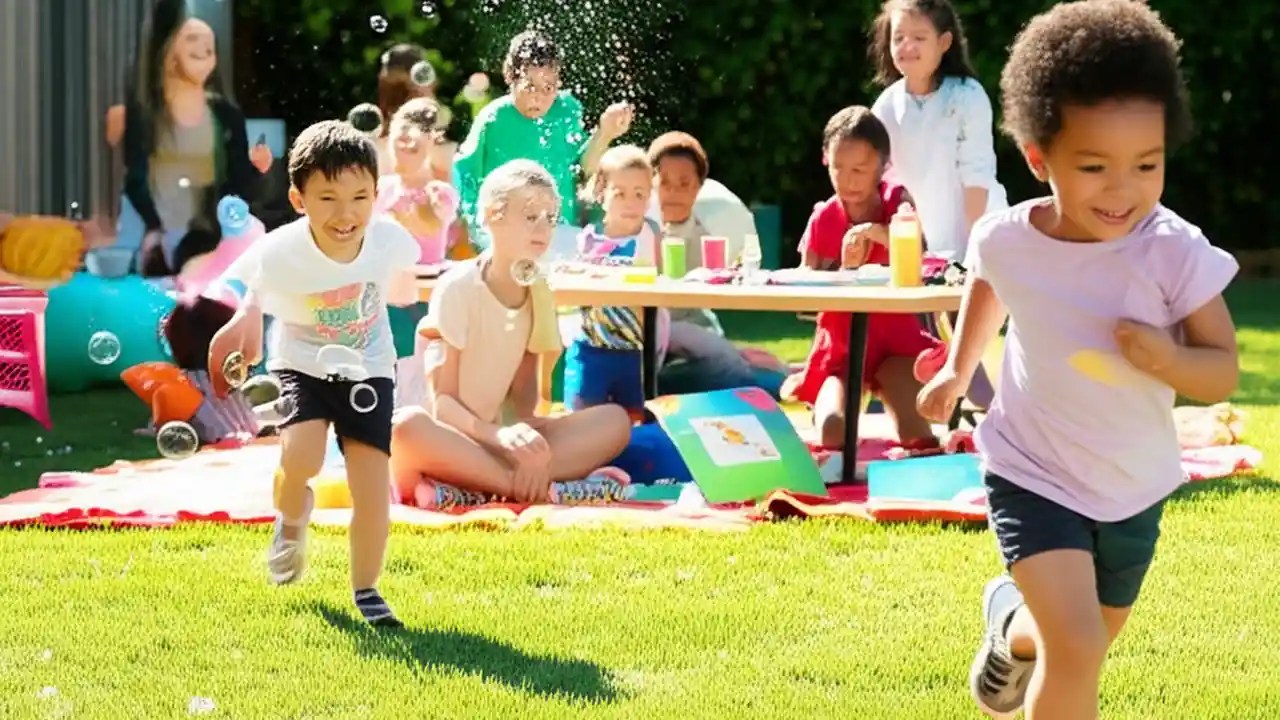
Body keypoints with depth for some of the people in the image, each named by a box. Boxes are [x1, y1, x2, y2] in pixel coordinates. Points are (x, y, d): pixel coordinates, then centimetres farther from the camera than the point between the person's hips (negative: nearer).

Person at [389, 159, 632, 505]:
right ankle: (529, 486, -31)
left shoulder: (538, 291, 7)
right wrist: (498, 436, -33)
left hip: (500, 433, 6)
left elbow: (523, 389, 9)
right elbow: (441, 400, -14)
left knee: (615, 421, -13)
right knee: (408, 425, -41)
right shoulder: (458, 287, -11)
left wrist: (522, 432, -16)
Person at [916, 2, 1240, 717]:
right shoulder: (1005, 241, -18)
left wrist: (1168, 360, -36)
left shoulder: (1177, 254, -24)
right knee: (1076, 651, -21)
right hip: (1034, 477, -2)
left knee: (1084, 644, 23)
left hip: (1133, 491, 2)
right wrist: (959, 369, 17)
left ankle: (1012, 624, 57)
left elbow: (1223, 374, -17)